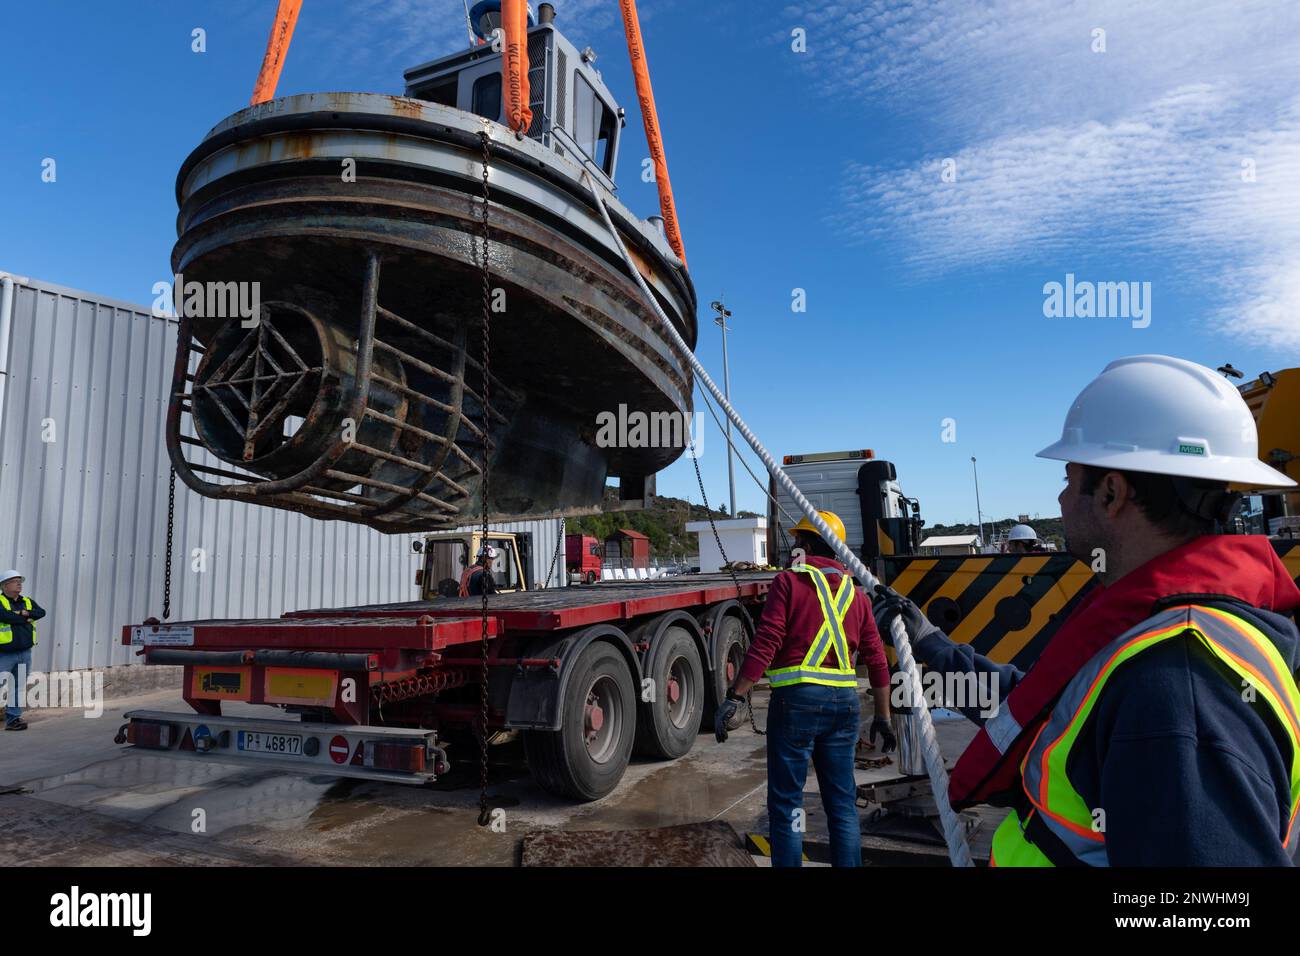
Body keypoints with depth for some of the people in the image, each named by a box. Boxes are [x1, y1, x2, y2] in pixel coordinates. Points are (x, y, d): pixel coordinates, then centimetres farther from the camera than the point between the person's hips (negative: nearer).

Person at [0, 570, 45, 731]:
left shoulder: (28, 602, 14)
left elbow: (41, 612, -1)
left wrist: (25, 613, -17)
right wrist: (26, 619, -10)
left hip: (25, 653, 6)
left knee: (18, 688, 10)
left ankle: (13, 719, 15)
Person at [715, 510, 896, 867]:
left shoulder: (789, 581, -4)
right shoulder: (854, 592, 12)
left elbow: (765, 644, -13)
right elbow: (876, 658, 11)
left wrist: (733, 698, -12)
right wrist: (882, 716, 19)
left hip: (797, 697, -5)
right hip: (844, 701, 5)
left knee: (786, 801, 5)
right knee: (842, 802, 15)